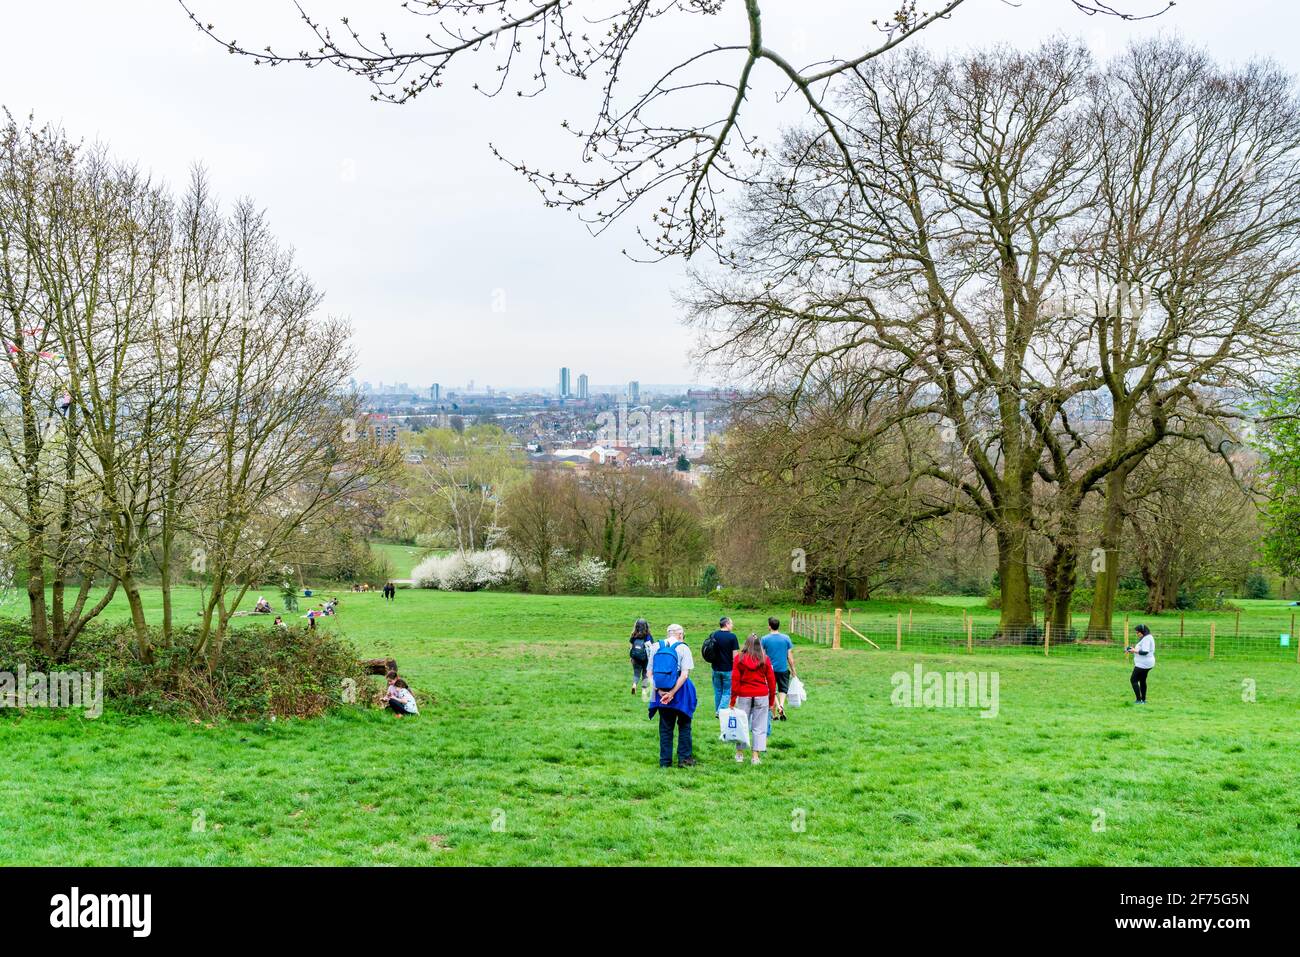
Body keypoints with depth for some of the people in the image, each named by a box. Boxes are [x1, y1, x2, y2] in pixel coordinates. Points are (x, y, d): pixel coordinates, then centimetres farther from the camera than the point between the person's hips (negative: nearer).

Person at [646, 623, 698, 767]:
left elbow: (650, 673, -1)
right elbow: (684, 674, -15)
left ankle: (665, 761, 10)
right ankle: (684, 758, 12)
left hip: (661, 692, 3)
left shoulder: (655, 647, 3)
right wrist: (672, 693, -16)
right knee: (684, 726, 12)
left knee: (665, 727, 10)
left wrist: (660, 691, -7)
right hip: (680, 694, -3)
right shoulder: (682, 648, -7)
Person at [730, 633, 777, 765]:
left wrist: (733, 700, 2)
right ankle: (755, 756, 2)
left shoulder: (739, 658, 0)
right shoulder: (765, 659, 1)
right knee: (759, 727, 4)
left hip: (744, 696, 0)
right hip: (762, 696, 0)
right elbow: (771, 680, 3)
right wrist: (772, 700, 11)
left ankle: (739, 754, 17)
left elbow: (735, 680, -2)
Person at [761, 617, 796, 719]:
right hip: (783, 669, 1)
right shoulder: (786, 638, -2)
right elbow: (790, 656, 1)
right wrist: (793, 669, 11)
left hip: (770, 669, -1)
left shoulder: (765, 639, -7)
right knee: (783, 689, 15)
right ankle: (781, 705, -11)